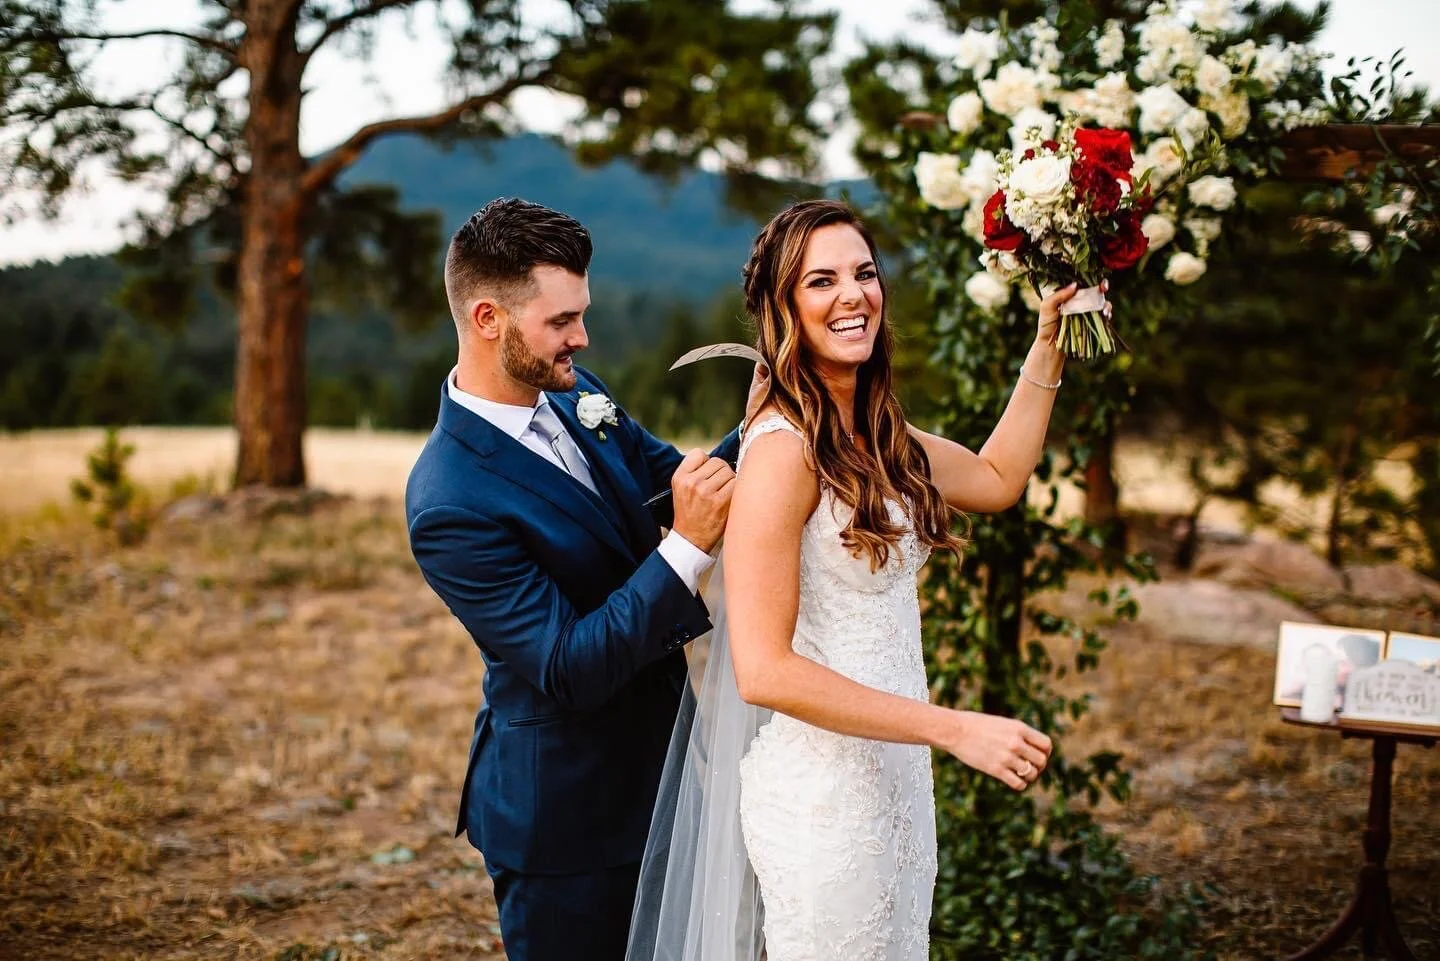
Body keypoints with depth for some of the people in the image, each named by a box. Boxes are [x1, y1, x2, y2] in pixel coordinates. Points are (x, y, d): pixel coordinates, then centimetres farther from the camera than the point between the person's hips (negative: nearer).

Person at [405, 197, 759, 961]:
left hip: (649, 758, 8)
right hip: (565, 810, -8)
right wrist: (690, 544, -33)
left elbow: (670, 480, 7)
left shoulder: (571, 392, -4)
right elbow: (570, 669, -27)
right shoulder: (450, 503, -28)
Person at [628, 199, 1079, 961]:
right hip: (822, 789, -8)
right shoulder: (783, 451, -21)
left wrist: (1047, 346, 16)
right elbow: (763, 670, -24)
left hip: (893, 776, 8)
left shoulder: (877, 436, 4)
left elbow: (998, 478, 22)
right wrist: (957, 729, -23)